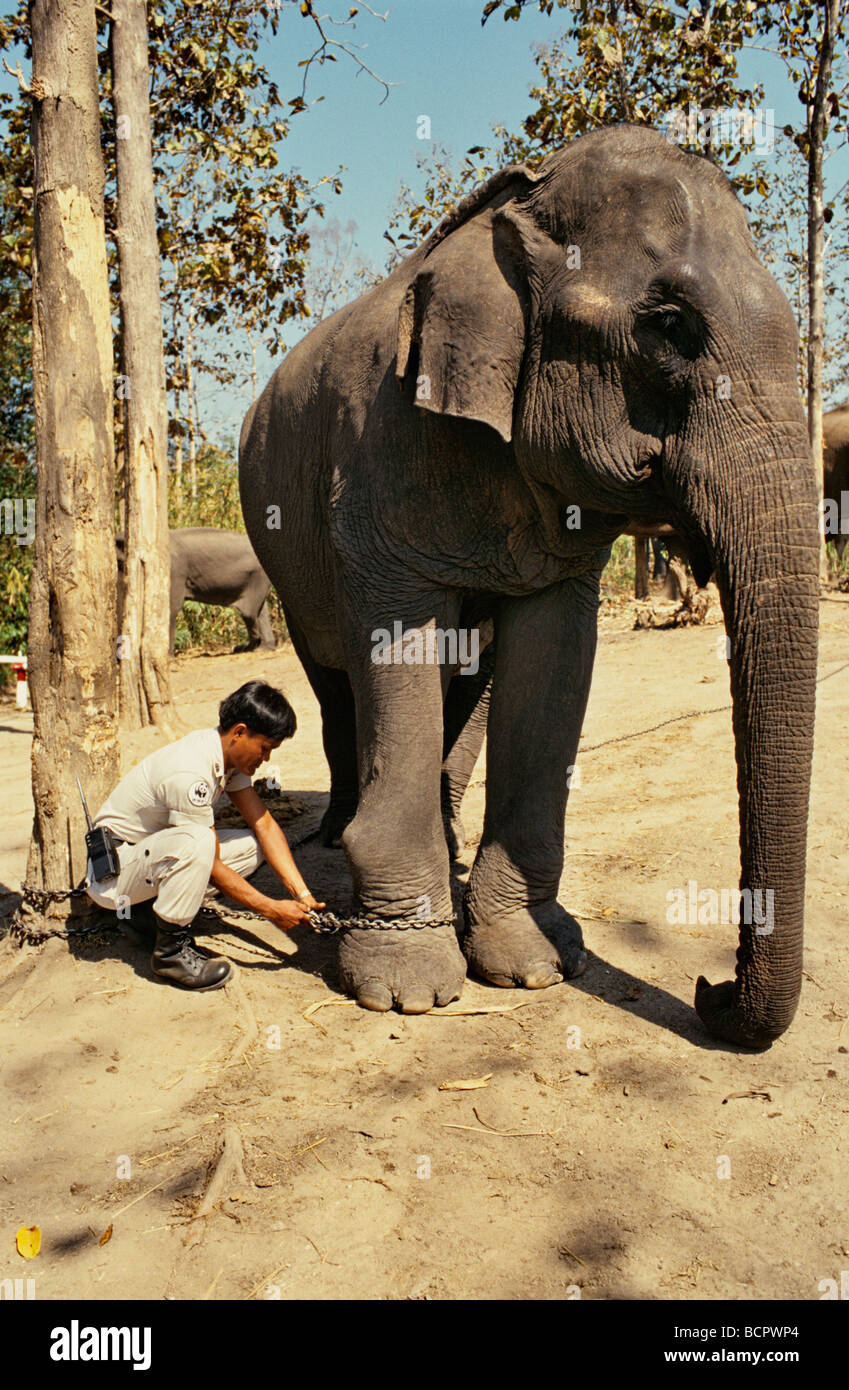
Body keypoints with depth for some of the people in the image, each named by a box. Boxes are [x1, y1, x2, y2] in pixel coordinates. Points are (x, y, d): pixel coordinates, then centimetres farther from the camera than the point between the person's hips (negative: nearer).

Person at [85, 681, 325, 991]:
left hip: (156, 848, 9)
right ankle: (170, 949, -17)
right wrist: (271, 909, -20)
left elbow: (265, 824, -4)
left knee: (252, 845, -5)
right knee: (197, 842, -36)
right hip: (111, 872, -9)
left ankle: (166, 907, 5)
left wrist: (301, 893, -11)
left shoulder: (228, 753, -4)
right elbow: (211, 865, -26)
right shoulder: (189, 773, -31)